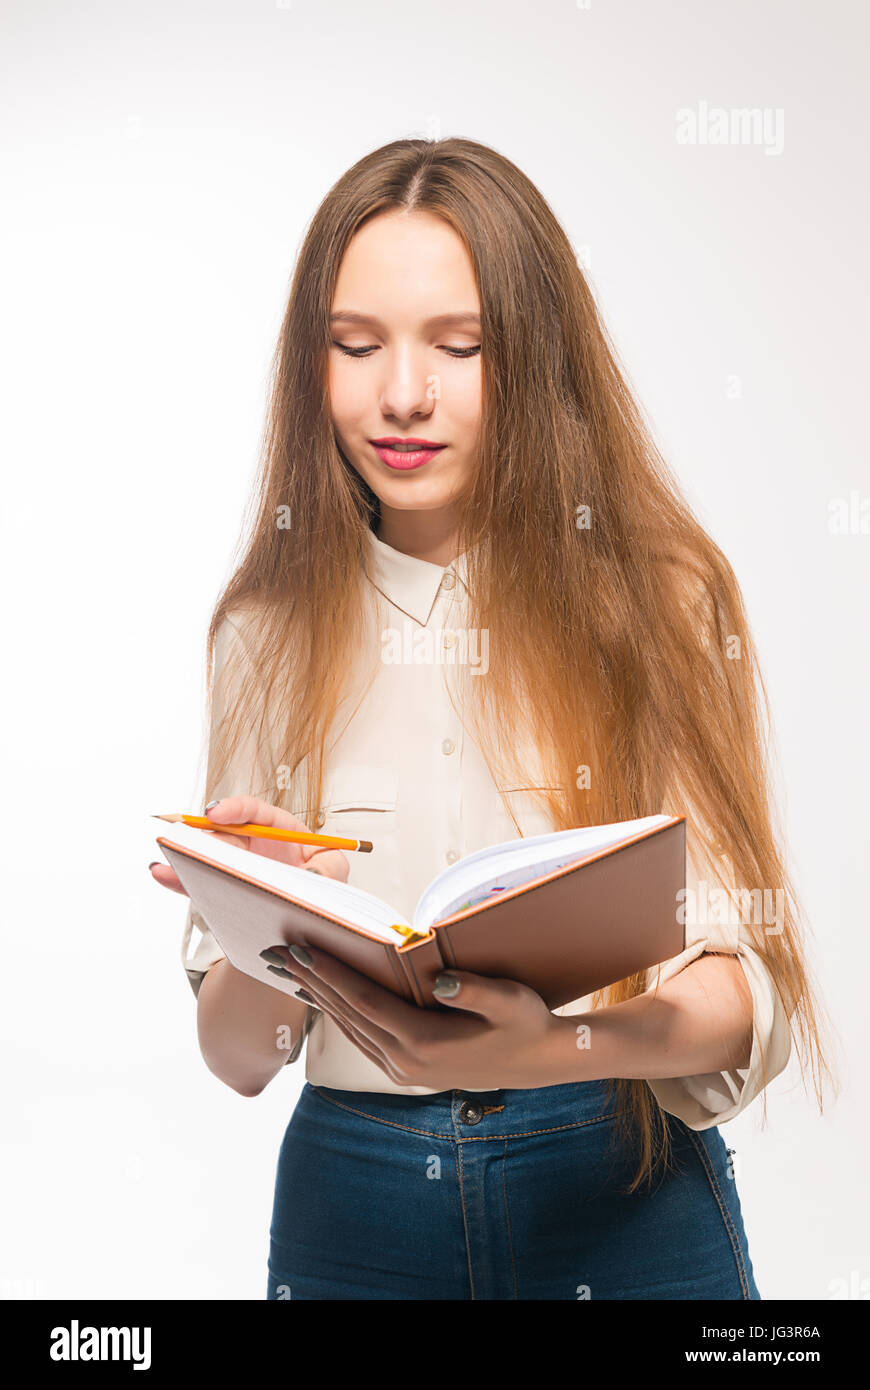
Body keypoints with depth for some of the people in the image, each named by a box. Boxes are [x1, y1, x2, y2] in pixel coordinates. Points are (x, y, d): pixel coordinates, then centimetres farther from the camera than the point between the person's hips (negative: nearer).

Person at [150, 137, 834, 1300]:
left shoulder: (661, 598, -7)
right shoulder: (269, 633, -1)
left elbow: (751, 995, -11)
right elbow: (237, 1052, 0)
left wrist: (554, 1044, -30)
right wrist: (273, 926, -22)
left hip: (623, 1196, -1)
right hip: (350, 1201, 2)